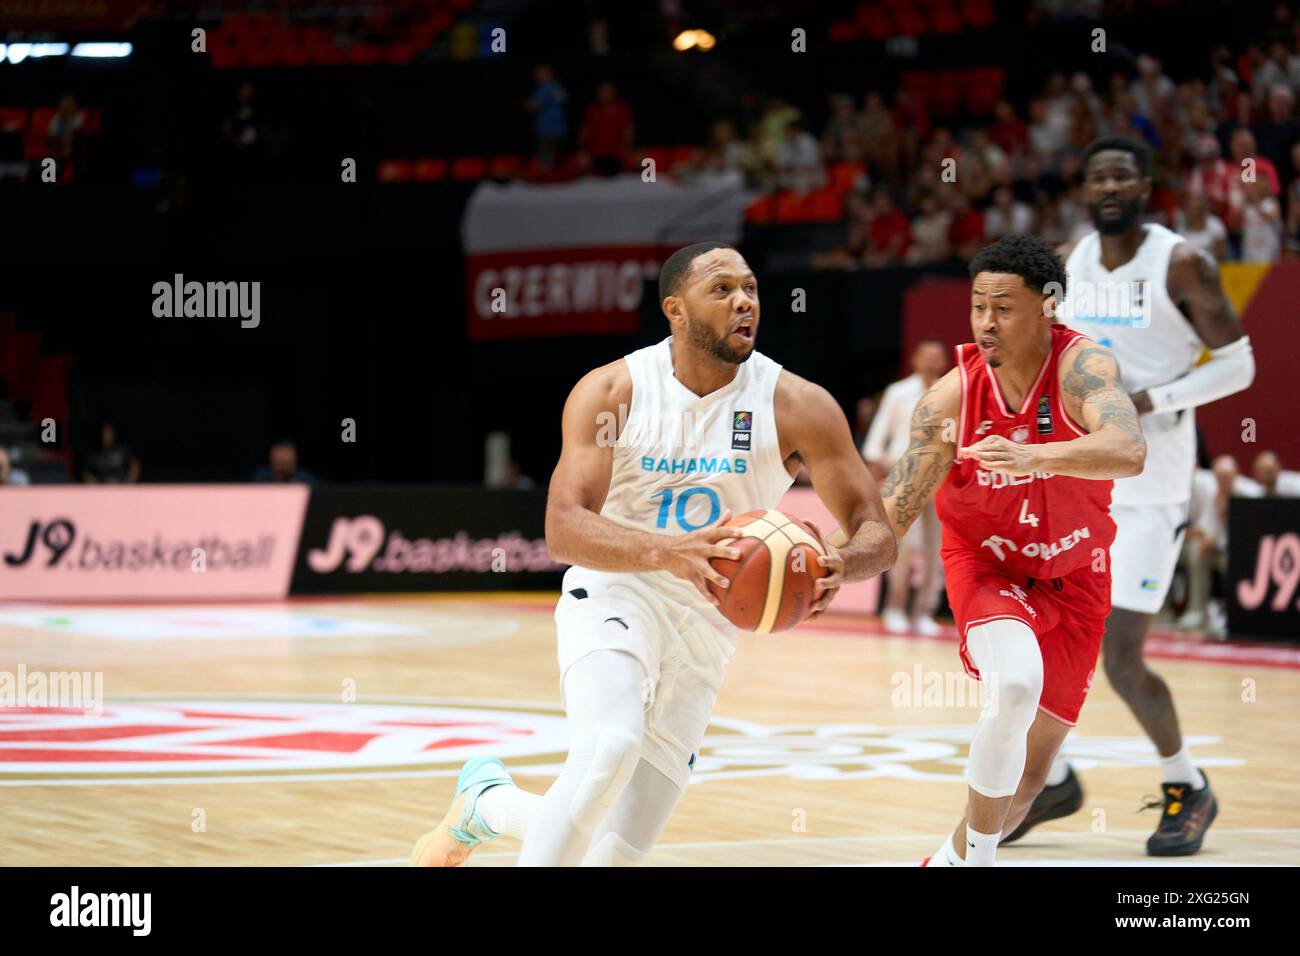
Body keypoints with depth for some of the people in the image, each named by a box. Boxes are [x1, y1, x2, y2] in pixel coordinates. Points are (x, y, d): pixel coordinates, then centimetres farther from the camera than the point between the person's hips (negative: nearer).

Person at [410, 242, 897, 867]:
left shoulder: (797, 406, -10)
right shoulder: (611, 393, -12)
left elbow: (876, 532, -8)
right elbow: (563, 530, -22)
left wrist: (840, 566, -34)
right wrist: (669, 552, -41)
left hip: (704, 628, 3)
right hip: (614, 597, -3)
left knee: (616, 852, 3)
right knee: (609, 749, -35)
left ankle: (487, 801, 32)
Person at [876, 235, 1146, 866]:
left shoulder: (1082, 366, -24)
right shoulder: (953, 395, -19)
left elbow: (1128, 453, -44)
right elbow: (893, 511, -16)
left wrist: (1031, 456, -60)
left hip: (1073, 576, 1)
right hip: (986, 565, -1)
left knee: (1030, 773, 6)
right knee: (1016, 685, -33)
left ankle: (956, 858, 33)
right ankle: (979, 851, -16)